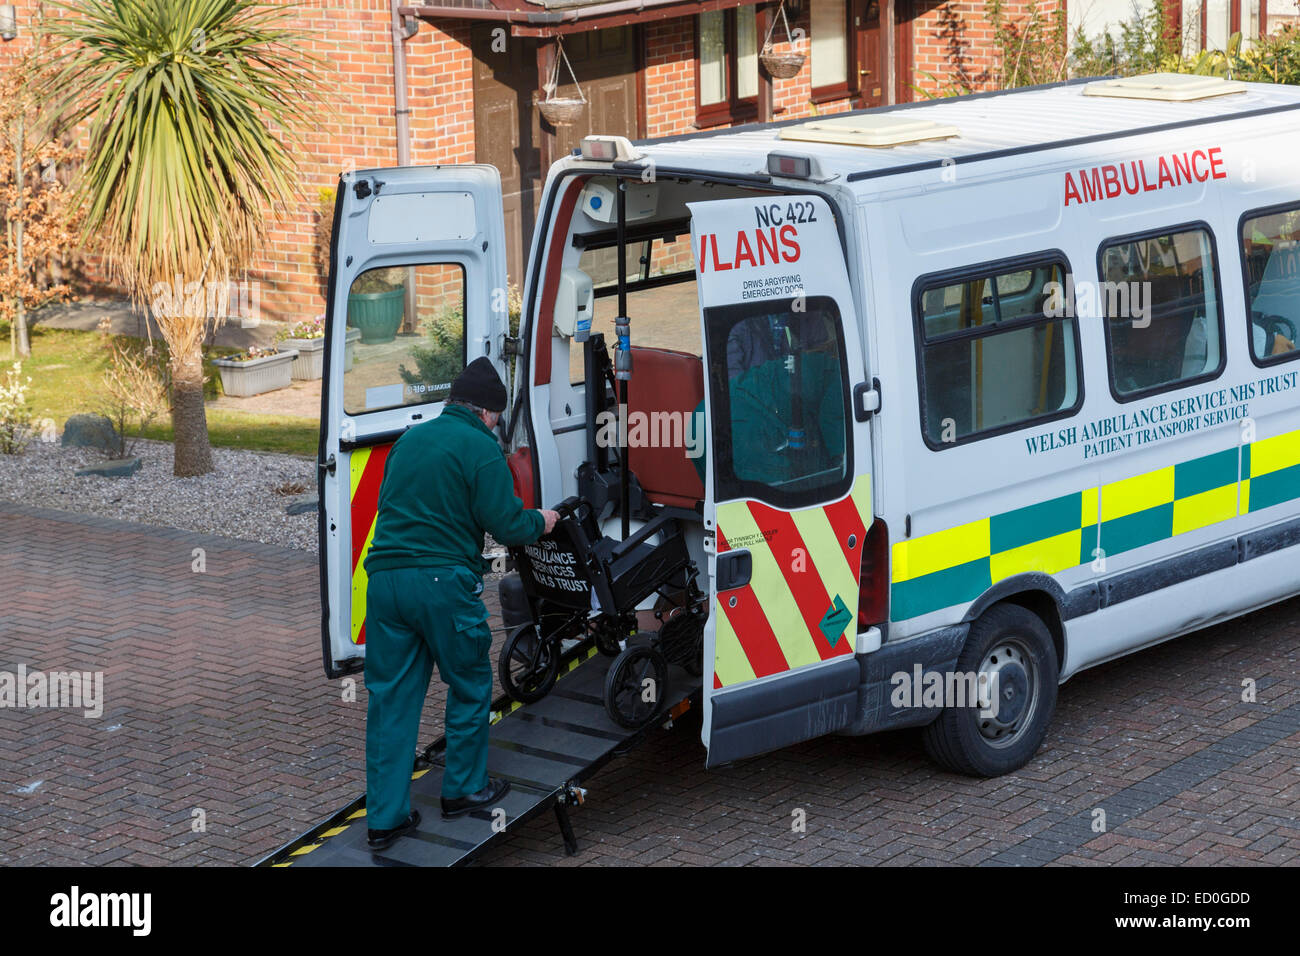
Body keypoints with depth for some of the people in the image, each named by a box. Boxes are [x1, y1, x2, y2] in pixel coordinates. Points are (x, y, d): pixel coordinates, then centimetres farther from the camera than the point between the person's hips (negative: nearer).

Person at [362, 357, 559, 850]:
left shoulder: (408, 440, 16)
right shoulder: (480, 447, -5)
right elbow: (505, 523, -8)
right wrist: (540, 522, 11)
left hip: (385, 576, 6)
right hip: (442, 582, -6)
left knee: (390, 698, 8)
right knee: (470, 685, 16)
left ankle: (385, 816, 8)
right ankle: (464, 789, 27)